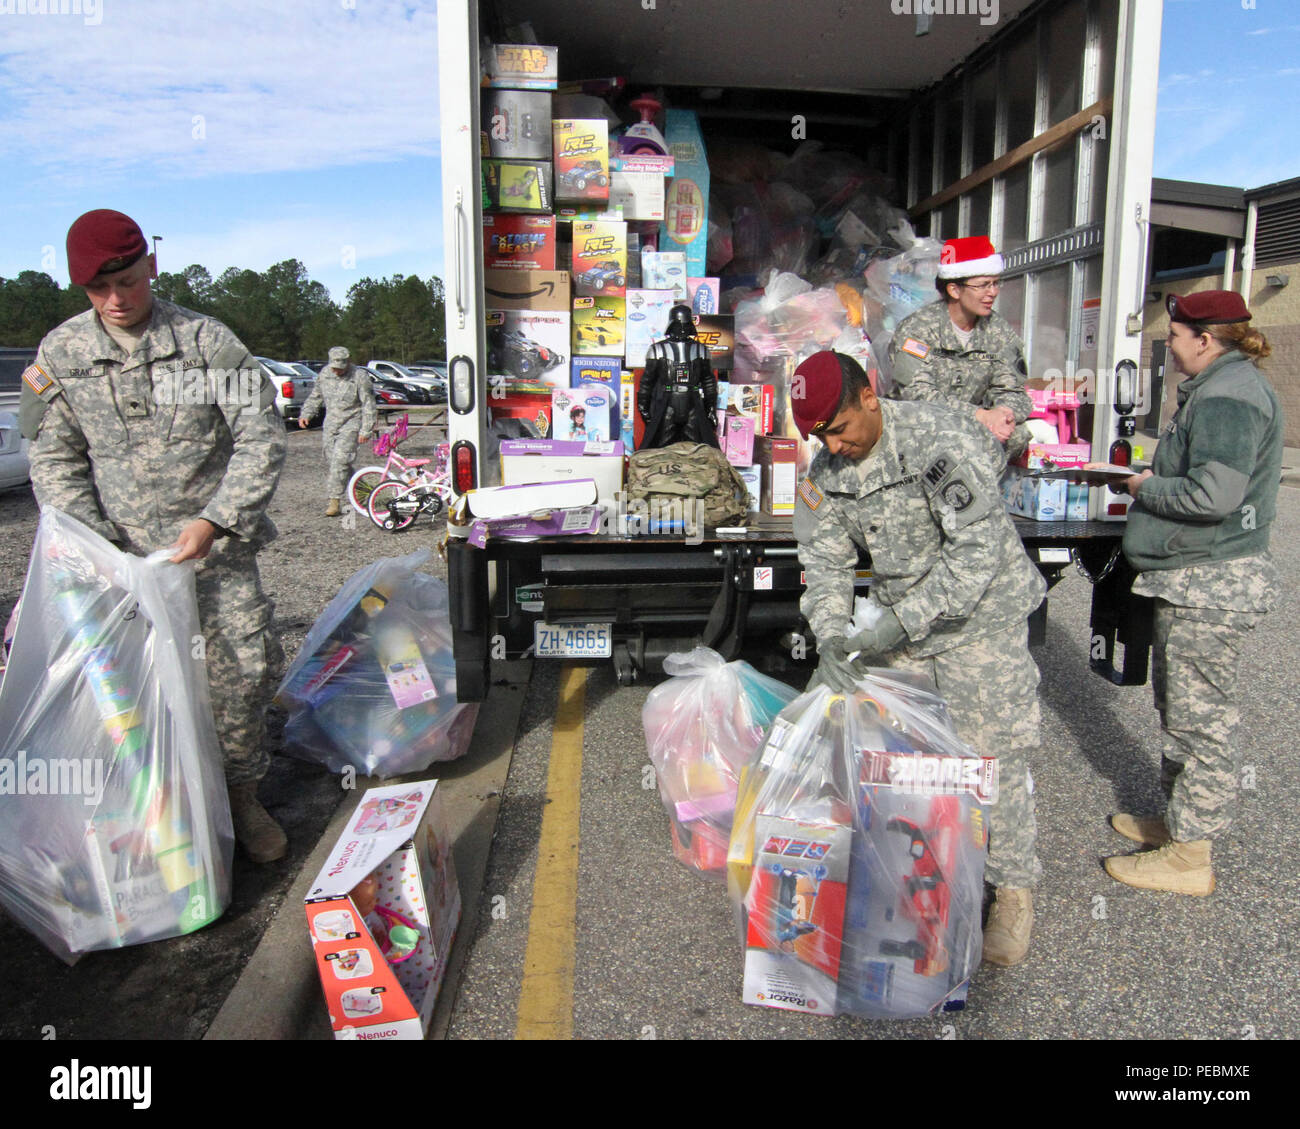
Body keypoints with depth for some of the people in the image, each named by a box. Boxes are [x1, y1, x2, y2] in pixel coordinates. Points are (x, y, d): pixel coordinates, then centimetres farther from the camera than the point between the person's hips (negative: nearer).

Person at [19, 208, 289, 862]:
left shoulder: (206, 341, -3)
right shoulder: (61, 353, 5)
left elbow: (261, 438, -5)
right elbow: (53, 459, 7)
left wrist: (213, 522, -14)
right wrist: (94, 544, -7)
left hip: (217, 544, -1)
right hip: (120, 546, 2)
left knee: (239, 668, -4)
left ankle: (242, 796, 15)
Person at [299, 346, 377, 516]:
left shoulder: (359, 377, -13)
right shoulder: (324, 373, 4)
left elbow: (369, 406, -10)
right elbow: (316, 396, 18)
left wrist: (366, 431, -13)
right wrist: (306, 414, 6)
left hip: (350, 425, -6)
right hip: (330, 424, 6)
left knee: (340, 461, -16)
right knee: (330, 462, 7)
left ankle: (334, 501, -13)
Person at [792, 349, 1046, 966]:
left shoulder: (939, 439, -24)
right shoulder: (826, 470, -3)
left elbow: (979, 550, -27)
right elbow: (825, 562, -1)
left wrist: (899, 623, -29)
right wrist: (830, 632, -19)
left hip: (979, 617, -6)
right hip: (900, 623, 6)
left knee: (994, 754, -2)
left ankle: (1014, 891, 17)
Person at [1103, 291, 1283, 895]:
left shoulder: (1226, 397, -18)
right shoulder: (1223, 386, 16)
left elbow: (1213, 495, -28)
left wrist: (1144, 486, -13)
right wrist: (1154, 477, 7)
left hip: (1213, 582, -11)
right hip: (1198, 577, 11)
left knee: (1201, 716, -2)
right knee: (1179, 705, 19)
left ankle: (1190, 858, 8)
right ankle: (1180, 820, 34)